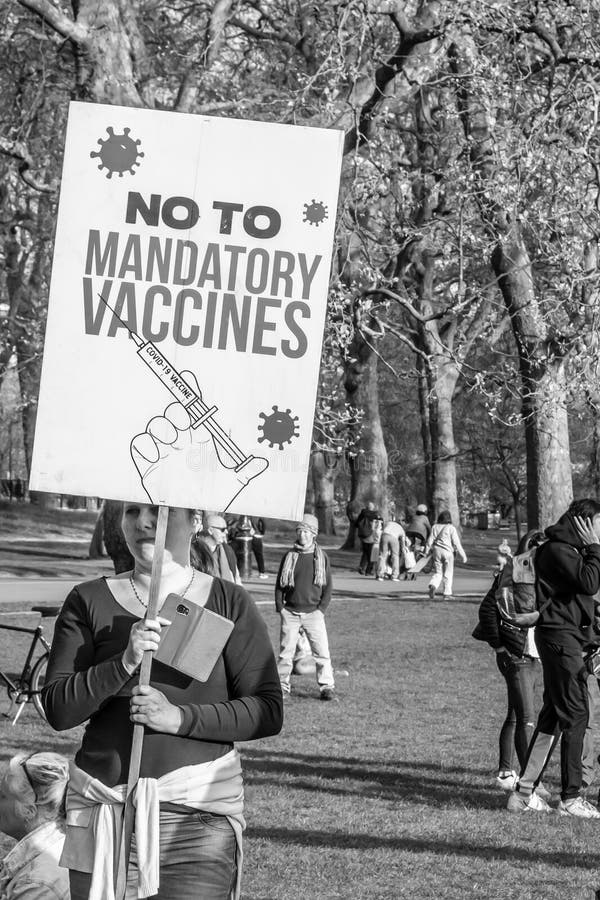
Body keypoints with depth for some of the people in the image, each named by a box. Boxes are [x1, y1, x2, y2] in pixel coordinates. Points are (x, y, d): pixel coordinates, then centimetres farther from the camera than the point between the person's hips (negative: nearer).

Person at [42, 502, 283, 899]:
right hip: (103, 809, 2)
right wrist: (124, 663, -16)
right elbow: (58, 710, -1)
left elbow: (268, 711, -1)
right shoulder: (89, 601, 7)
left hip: (198, 811, -2)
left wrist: (181, 718, -14)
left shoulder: (230, 603, 4)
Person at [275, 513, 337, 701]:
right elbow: (279, 584, 9)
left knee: (322, 651, -7)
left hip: (313, 613, -1)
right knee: (285, 651, 2)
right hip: (290, 612, 1)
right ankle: (282, 686, 11)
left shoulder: (321, 557, 4)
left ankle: (327, 687, -2)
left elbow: (328, 586, 6)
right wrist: (280, 607, -1)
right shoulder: (289, 556, 6)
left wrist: (321, 609, -3)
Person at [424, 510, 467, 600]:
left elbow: (430, 540, 2)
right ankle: (447, 594, 6)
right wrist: (463, 555, 1)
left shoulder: (435, 527, 5)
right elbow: (456, 543, -5)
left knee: (437, 573, 11)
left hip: (436, 551, 3)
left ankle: (433, 586, -17)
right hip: (447, 552, -3)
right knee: (448, 574, 6)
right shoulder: (451, 528, -4)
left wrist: (426, 552, 6)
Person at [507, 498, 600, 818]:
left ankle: (524, 792, 14)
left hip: (568, 636, 10)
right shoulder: (557, 549, -13)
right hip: (560, 636, -10)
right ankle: (571, 798, -5)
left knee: (553, 716, 11)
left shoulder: (569, 548, 19)